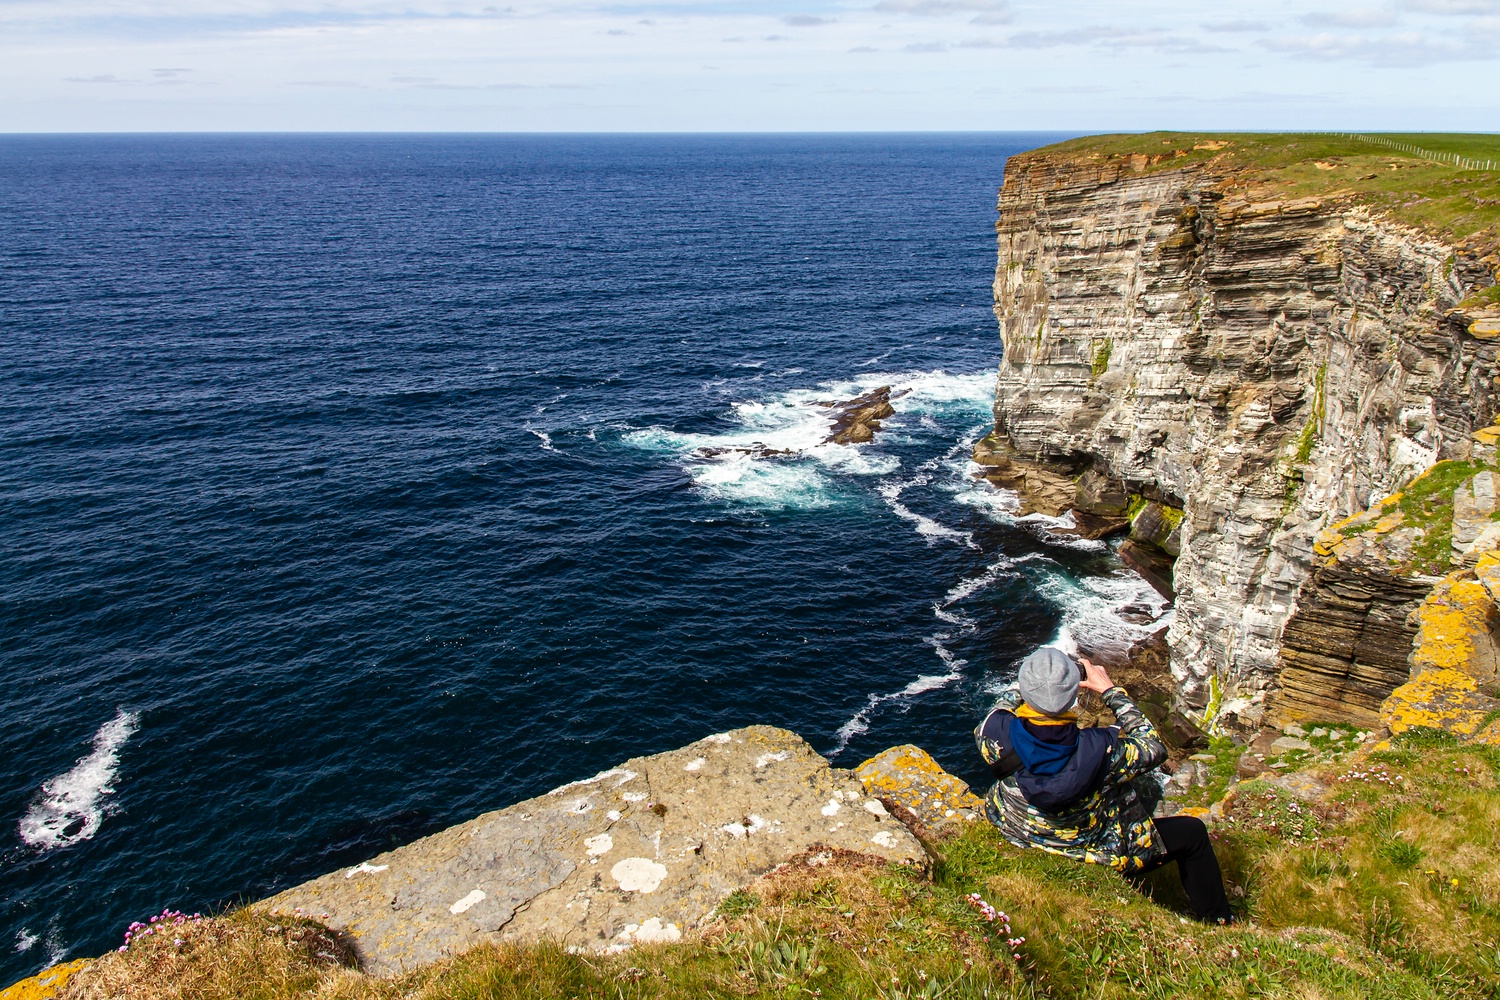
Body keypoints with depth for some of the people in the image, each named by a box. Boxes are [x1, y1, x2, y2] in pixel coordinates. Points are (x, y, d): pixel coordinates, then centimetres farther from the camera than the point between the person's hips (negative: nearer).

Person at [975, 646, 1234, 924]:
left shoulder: (998, 735, -29)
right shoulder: (1100, 750, -35)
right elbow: (1154, 749, -12)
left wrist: (1030, 682, 1)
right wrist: (1111, 691, -8)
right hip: (1100, 859, -3)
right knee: (1192, 832, 17)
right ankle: (1218, 923, 35)